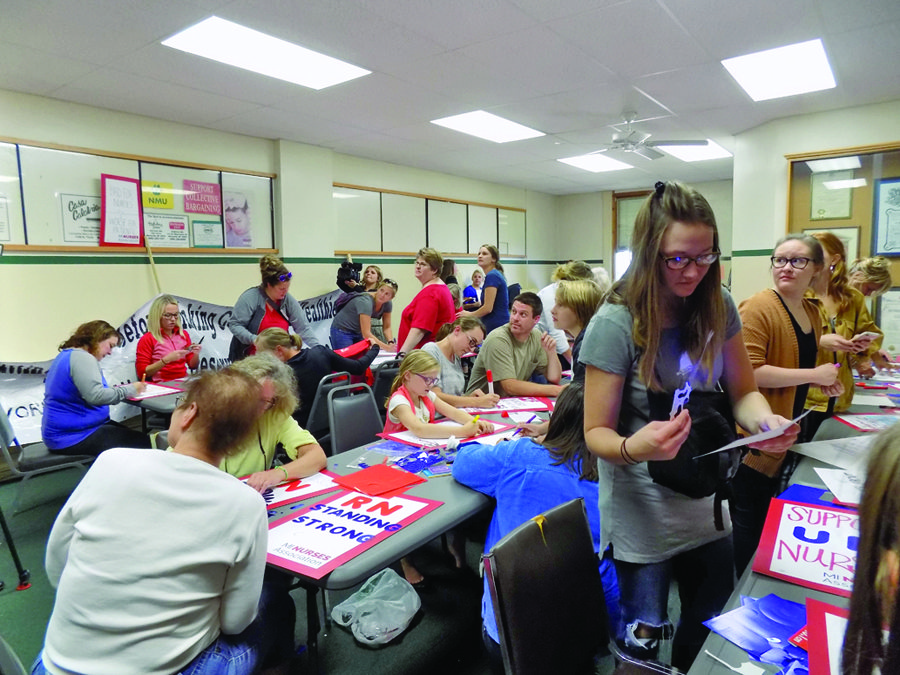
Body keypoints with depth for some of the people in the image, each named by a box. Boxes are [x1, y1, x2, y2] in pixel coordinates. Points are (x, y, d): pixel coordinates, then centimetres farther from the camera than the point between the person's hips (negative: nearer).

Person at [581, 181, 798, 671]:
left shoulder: (718, 306, -6)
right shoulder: (615, 323, -22)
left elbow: (742, 391, 2)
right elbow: (596, 432, -17)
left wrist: (764, 419, -20)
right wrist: (633, 447, -39)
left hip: (706, 504, 5)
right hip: (644, 514, -5)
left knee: (715, 623, 24)